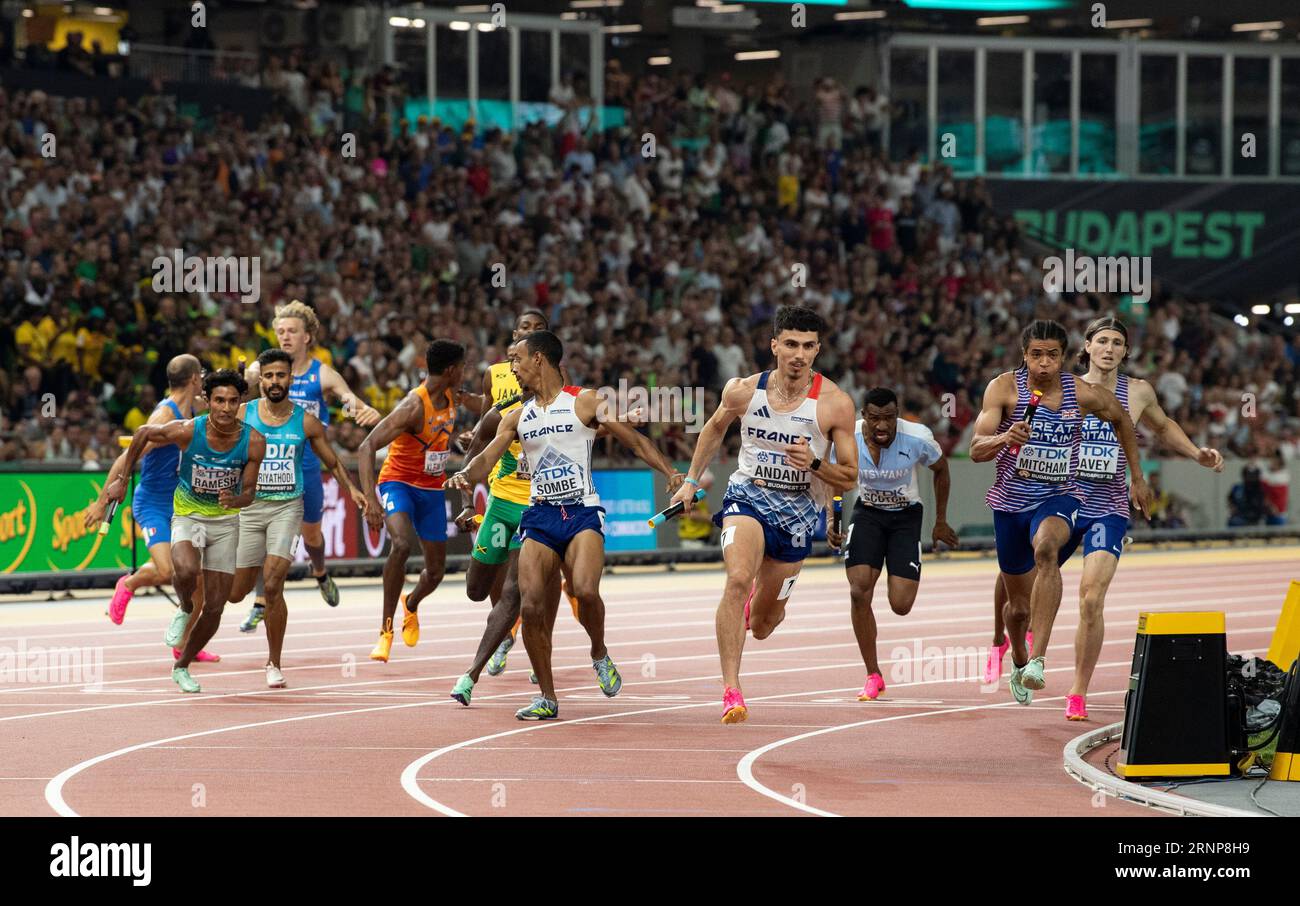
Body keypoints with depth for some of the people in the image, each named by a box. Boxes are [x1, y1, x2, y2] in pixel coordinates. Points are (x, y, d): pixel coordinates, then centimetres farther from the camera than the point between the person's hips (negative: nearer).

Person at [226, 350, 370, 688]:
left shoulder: (305, 422, 1)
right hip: (248, 506, 1)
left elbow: (332, 462, 12)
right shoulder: (243, 415, -1)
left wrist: (351, 489, -1)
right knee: (236, 592, 2)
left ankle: (274, 664, -2)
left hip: (287, 508, -1)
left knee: (272, 585, -16)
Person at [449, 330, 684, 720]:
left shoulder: (584, 402, 3)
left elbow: (634, 441, 2)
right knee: (532, 606, -11)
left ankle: (599, 654, 4)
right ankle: (547, 698, 1)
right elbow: (486, 459, 9)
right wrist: (465, 475, -14)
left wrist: (670, 471, -11)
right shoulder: (518, 418, 15)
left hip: (582, 512, -4)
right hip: (539, 516, 4)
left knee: (585, 590, -27)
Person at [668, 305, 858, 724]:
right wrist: (691, 480, 16)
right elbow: (715, 428, 16)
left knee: (762, 625, 11)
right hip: (747, 496, 0)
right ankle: (730, 690, -28)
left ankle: (763, 598, 51)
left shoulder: (835, 403, -14)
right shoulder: (743, 391, -8)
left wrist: (814, 464, -25)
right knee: (738, 579, -30)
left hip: (798, 512, 0)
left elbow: (849, 477, -6)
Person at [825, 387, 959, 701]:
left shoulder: (918, 438, -23)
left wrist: (941, 522, 5)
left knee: (900, 605, -11)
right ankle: (873, 677, -2)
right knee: (859, 592, -16)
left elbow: (941, 470, -2)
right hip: (867, 513, 1)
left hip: (906, 516, -1)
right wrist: (832, 522, -13)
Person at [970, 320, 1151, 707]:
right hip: (1011, 500, 1)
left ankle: (1038, 660, -44)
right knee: (1018, 605, 12)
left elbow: (1120, 418, 15)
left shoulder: (1083, 394, -7)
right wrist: (1004, 439, -39)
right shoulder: (1005, 387, -10)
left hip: (1059, 498, -1)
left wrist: (1137, 478, 18)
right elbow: (976, 450, -17)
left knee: (1046, 549, -37)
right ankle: (1018, 662, 48)